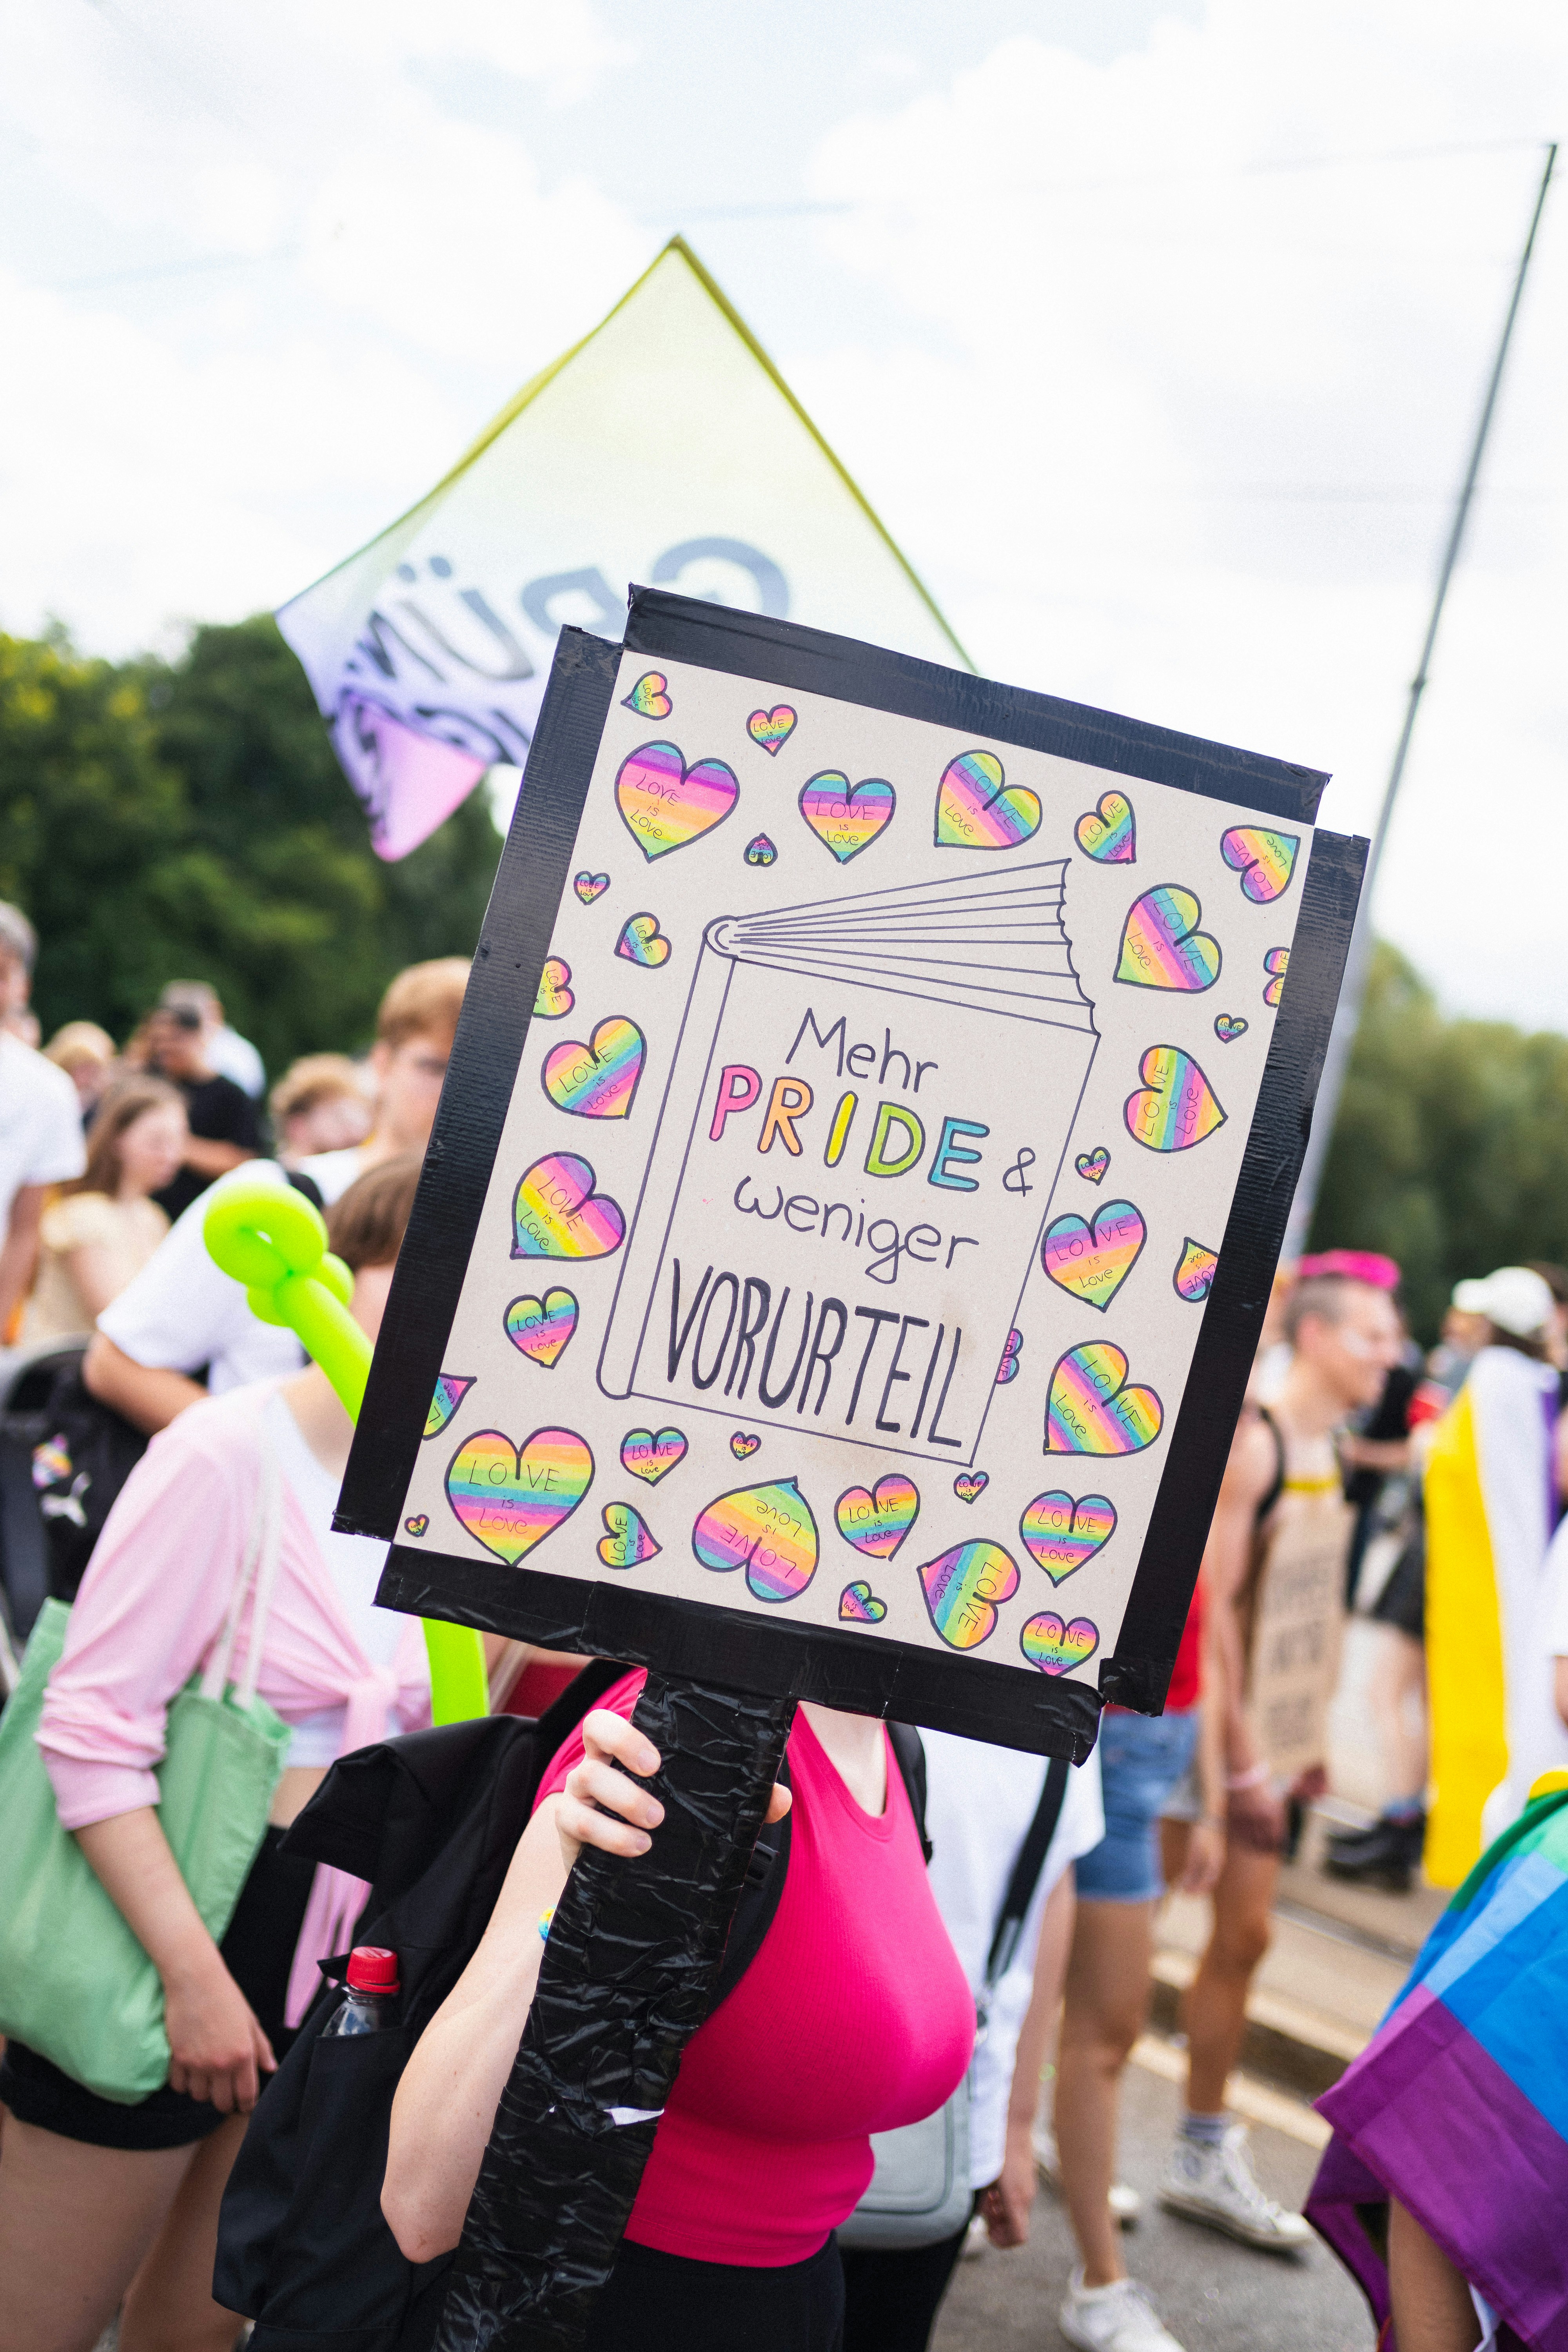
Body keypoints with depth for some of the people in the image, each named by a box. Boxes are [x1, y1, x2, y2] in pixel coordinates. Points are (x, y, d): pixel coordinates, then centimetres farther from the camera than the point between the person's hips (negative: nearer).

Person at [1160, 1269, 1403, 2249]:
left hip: (1269, 1738, 8)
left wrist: (1310, 1736, 13)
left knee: (1242, 1938, 13)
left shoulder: (1328, 1451, 9)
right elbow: (1214, 1602, -21)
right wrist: (1239, 1753, -19)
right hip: (1207, 1729, -8)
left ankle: (1206, 2155, 25)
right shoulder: (1253, 1444, -18)